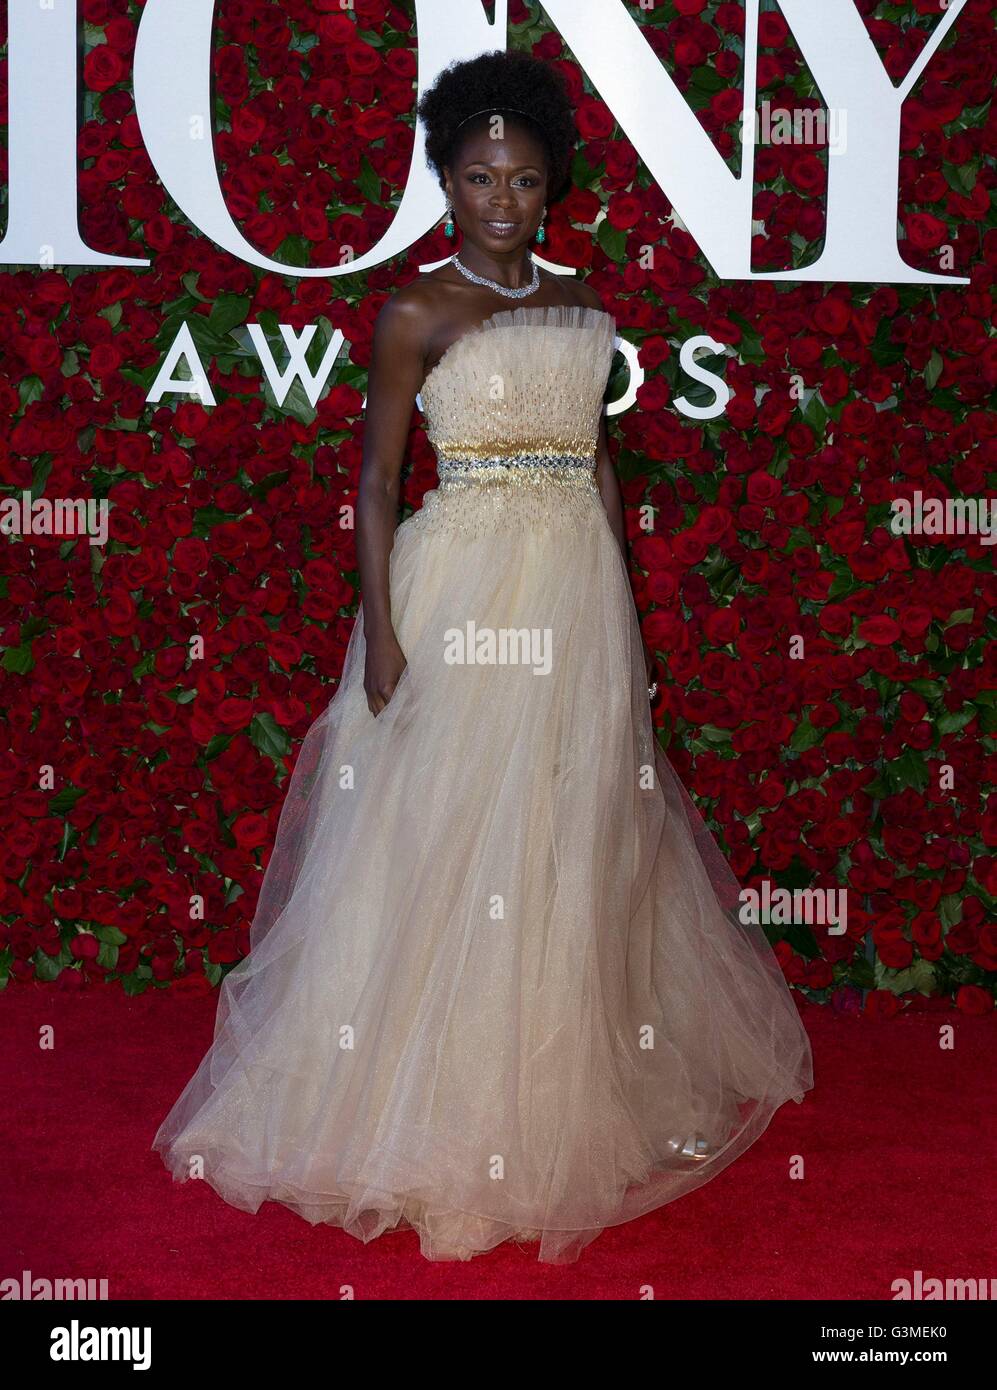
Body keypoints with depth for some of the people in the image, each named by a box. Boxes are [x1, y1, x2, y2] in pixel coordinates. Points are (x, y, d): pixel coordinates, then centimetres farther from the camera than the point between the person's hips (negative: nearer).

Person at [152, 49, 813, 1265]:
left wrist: (623, 609, 13)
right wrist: (379, 629, -11)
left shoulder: (580, 311, 12)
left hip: (578, 591, 5)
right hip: (458, 586, -4)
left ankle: (570, 1095, 26)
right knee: (442, 839, -1)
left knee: (573, 837, 9)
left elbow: (598, 465, 16)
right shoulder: (418, 312, -1)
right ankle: (431, 1111, 13)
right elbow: (376, 476, -4)